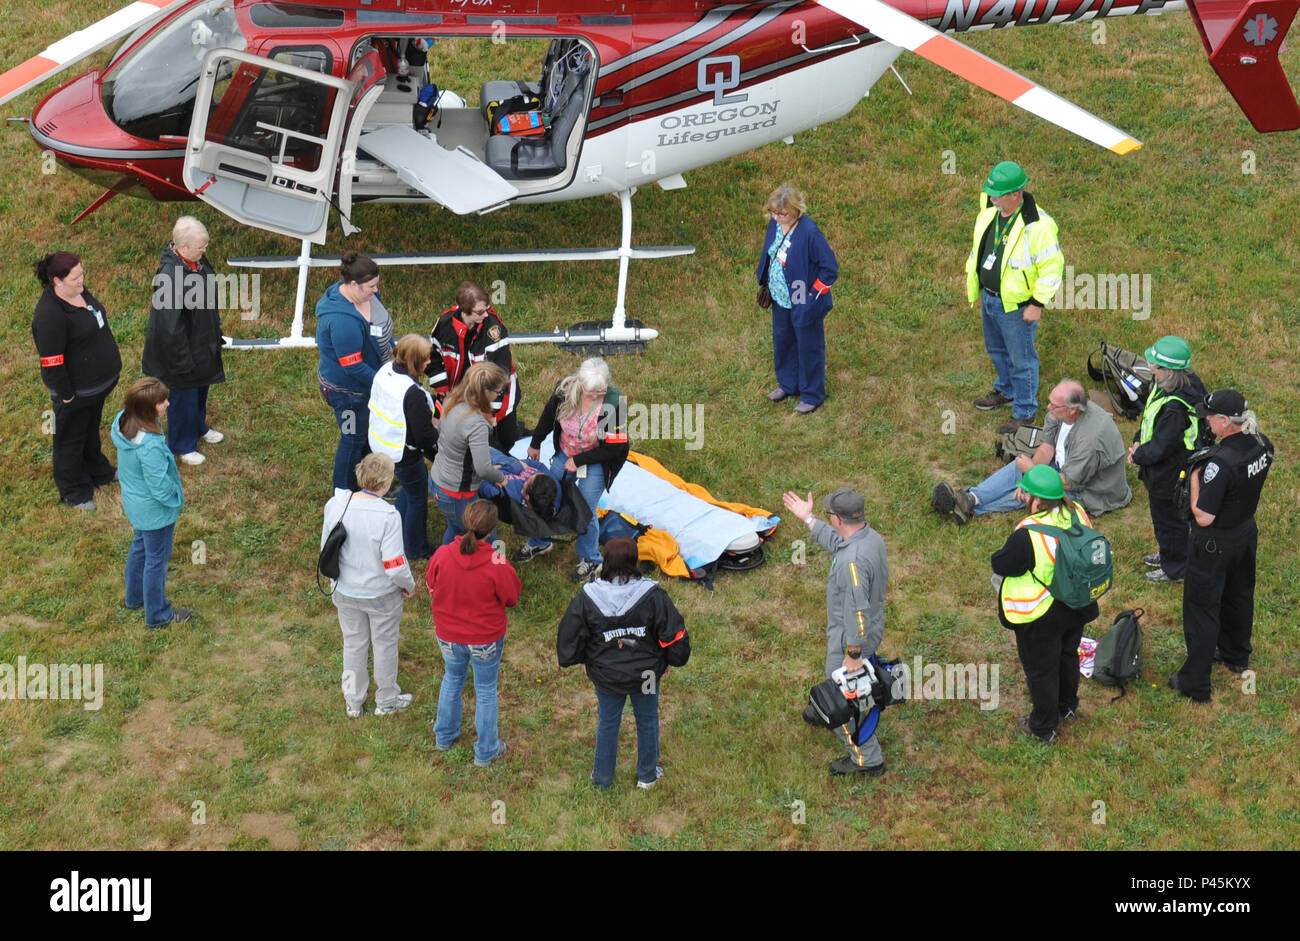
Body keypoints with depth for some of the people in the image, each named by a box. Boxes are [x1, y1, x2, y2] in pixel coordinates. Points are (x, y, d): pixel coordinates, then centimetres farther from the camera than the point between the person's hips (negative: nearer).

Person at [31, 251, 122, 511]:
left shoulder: (79, 291, -6)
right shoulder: (50, 314, -34)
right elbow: (51, 362, -29)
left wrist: (109, 370, 19)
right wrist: (66, 396, -20)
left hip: (97, 381, 9)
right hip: (76, 389, -9)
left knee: (91, 428, 31)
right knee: (71, 438, 14)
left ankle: (97, 470, 54)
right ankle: (74, 492, 33)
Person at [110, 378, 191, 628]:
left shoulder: (123, 422, -14)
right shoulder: (150, 446, -40)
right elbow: (160, 486, -30)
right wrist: (178, 497, -9)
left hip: (135, 502, 9)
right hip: (155, 511, -9)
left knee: (140, 546, 31)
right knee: (157, 559, 14)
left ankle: (135, 597, 54)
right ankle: (158, 614, 35)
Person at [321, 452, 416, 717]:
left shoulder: (335, 505, -15)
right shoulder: (387, 516, -30)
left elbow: (326, 549, -2)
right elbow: (395, 566, -26)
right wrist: (409, 585, -4)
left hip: (345, 591, 4)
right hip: (381, 594, -4)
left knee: (353, 644, 24)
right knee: (385, 645, 20)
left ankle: (353, 702, 41)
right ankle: (386, 701, 39)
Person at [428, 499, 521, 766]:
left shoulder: (442, 555, -20)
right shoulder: (496, 565, -28)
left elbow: (431, 586, -2)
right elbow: (512, 598, -12)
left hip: (448, 636, 3)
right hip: (486, 640, -3)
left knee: (452, 680, 29)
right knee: (486, 691, 17)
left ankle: (444, 737, 47)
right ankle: (486, 752, 31)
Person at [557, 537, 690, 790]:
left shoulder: (587, 598, -19)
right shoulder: (653, 596, -21)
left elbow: (569, 636, -8)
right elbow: (674, 634, -13)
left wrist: (578, 660, 13)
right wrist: (674, 660, 7)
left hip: (606, 676, 1)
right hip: (646, 674, 0)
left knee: (607, 723, 22)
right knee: (647, 721, 23)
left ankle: (602, 778, 37)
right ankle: (647, 775, 40)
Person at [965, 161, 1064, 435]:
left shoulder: (1037, 225, -29)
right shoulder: (989, 212, -5)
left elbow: (1052, 266, -22)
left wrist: (1038, 304, -19)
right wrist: (972, 281, 18)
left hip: (1017, 306, -8)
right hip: (989, 298, 8)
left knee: (1021, 359, 8)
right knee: (997, 350, 28)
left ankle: (1025, 411, 26)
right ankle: (1007, 391, 52)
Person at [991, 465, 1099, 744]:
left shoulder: (1028, 533, -33)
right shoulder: (1079, 515, -11)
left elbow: (1001, 566, -22)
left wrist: (998, 556, -1)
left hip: (1041, 618, -7)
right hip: (1077, 607, 7)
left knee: (1040, 669, 13)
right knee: (1067, 656, 29)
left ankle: (1043, 728, 28)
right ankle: (1067, 707, 50)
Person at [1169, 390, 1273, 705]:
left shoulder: (1221, 465, -36)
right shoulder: (1262, 446, -11)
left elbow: (1204, 517, -29)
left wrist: (1195, 477, -19)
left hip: (1215, 543, -8)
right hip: (1247, 531, 8)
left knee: (1202, 610, 6)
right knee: (1239, 596, 28)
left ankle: (1195, 684, 15)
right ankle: (1236, 655, 49)